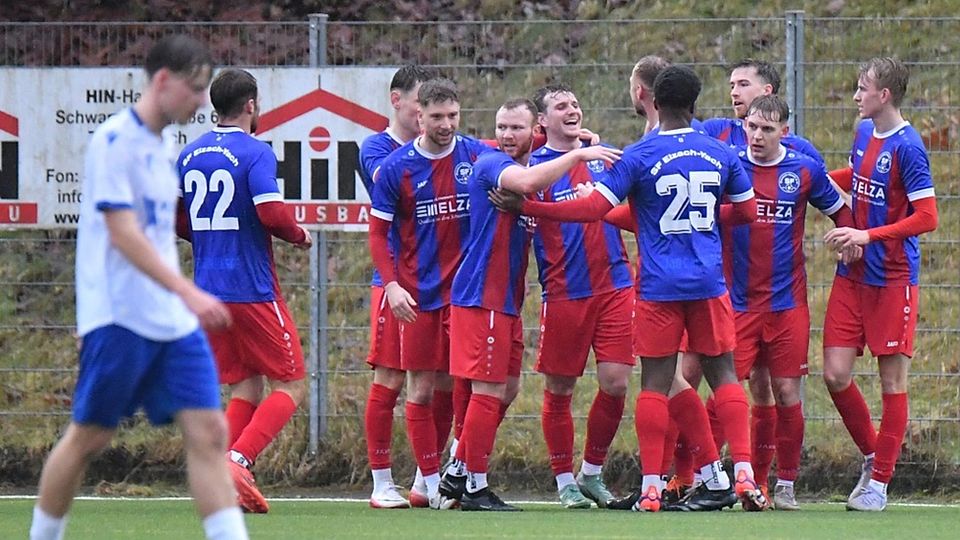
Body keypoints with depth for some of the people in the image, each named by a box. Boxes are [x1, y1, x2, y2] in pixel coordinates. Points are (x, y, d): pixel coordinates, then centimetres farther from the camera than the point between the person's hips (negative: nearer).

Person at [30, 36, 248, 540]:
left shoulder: (159, 147, 15)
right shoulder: (114, 140, -11)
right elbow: (122, 234, -19)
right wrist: (189, 293, -25)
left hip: (174, 322, 8)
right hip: (120, 320, -8)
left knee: (208, 433, -3)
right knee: (89, 437, 1)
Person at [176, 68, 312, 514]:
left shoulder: (189, 155, 10)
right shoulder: (255, 152, -10)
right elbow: (271, 211, -21)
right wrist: (298, 236, -2)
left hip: (208, 289, 7)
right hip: (253, 289, -7)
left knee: (244, 389, 14)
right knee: (290, 386, 0)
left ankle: (228, 478, -1)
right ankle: (237, 460, -19)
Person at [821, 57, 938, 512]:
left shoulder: (907, 147, -15)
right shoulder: (863, 132, 8)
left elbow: (926, 218, -17)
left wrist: (868, 236, -20)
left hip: (892, 280, -7)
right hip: (852, 276, 7)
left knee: (892, 380, 1)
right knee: (835, 374, 1)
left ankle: (880, 482, 7)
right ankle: (872, 454, 22)